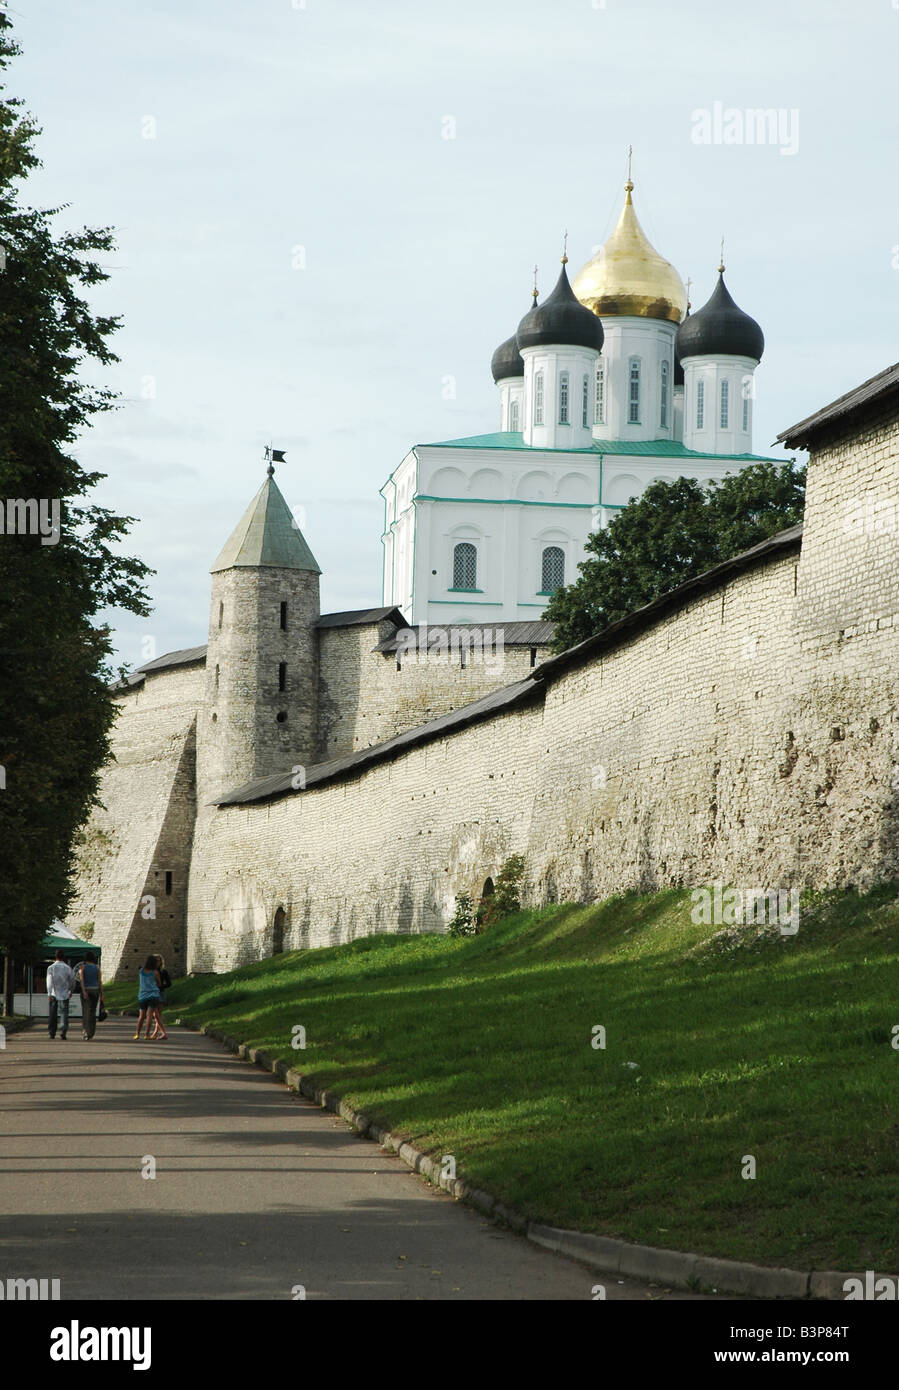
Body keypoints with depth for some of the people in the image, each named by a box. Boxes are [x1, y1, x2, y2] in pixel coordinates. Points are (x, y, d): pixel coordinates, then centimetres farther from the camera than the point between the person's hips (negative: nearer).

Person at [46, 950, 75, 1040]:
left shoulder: (51, 968, -2)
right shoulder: (68, 968, -1)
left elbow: (49, 981, -12)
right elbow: (72, 981, 5)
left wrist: (49, 994, -18)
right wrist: (71, 991, 23)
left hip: (53, 995, 1)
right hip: (64, 994, -1)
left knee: (53, 1015, 13)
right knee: (64, 1013, -3)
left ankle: (52, 1033, 21)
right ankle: (63, 1031, -24)